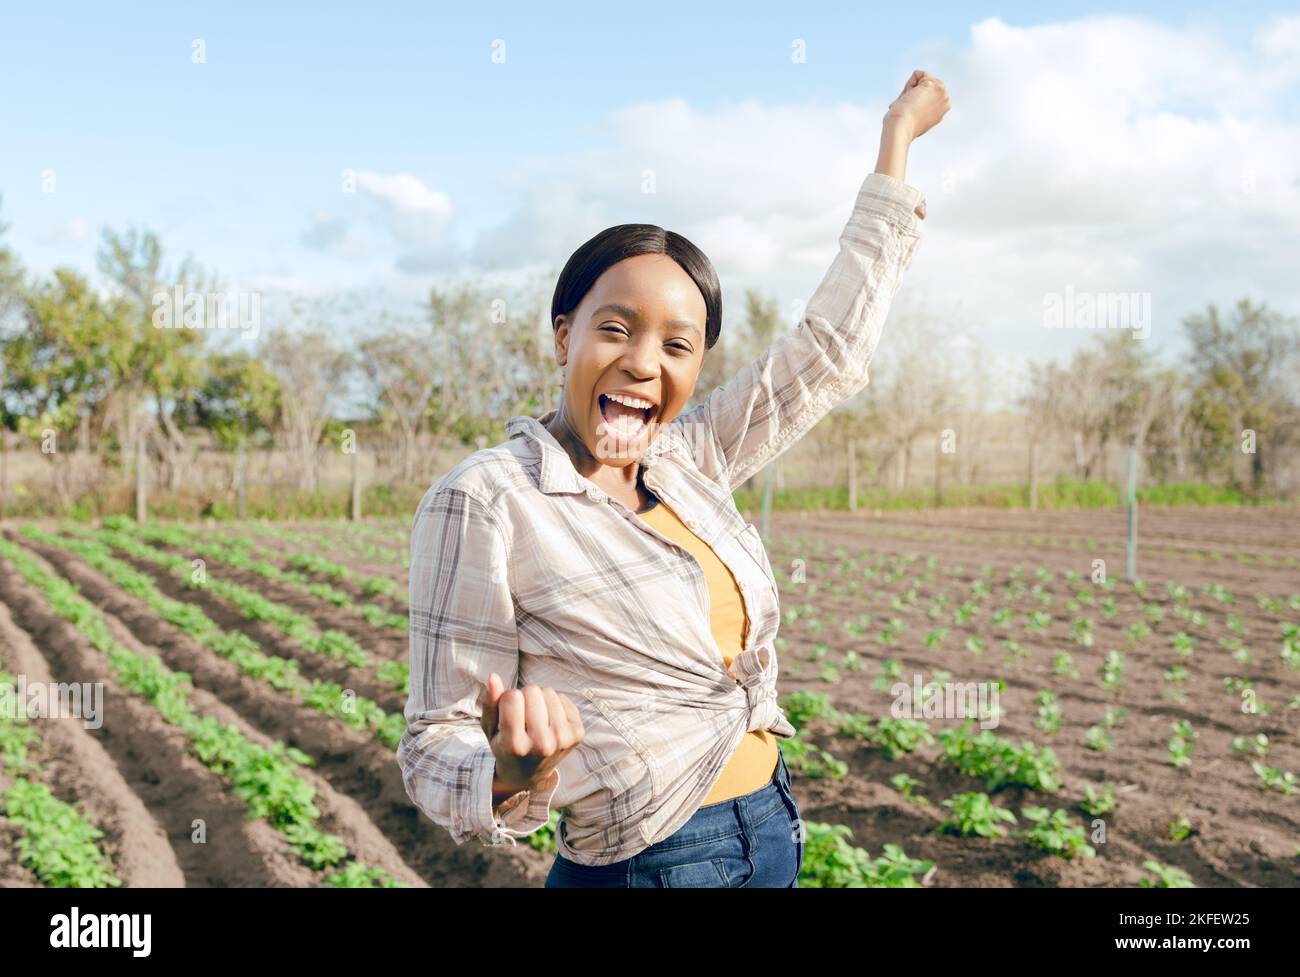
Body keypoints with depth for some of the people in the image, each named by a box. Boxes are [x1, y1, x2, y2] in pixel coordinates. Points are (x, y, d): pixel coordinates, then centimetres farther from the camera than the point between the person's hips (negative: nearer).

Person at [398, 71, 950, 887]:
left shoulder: (688, 462, 1)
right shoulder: (484, 502, -16)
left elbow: (831, 350, 11)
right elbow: (435, 751, -12)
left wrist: (897, 139, 17)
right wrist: (511, 773, -35)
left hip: (775, 842, 7)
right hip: (648, 869, -6)